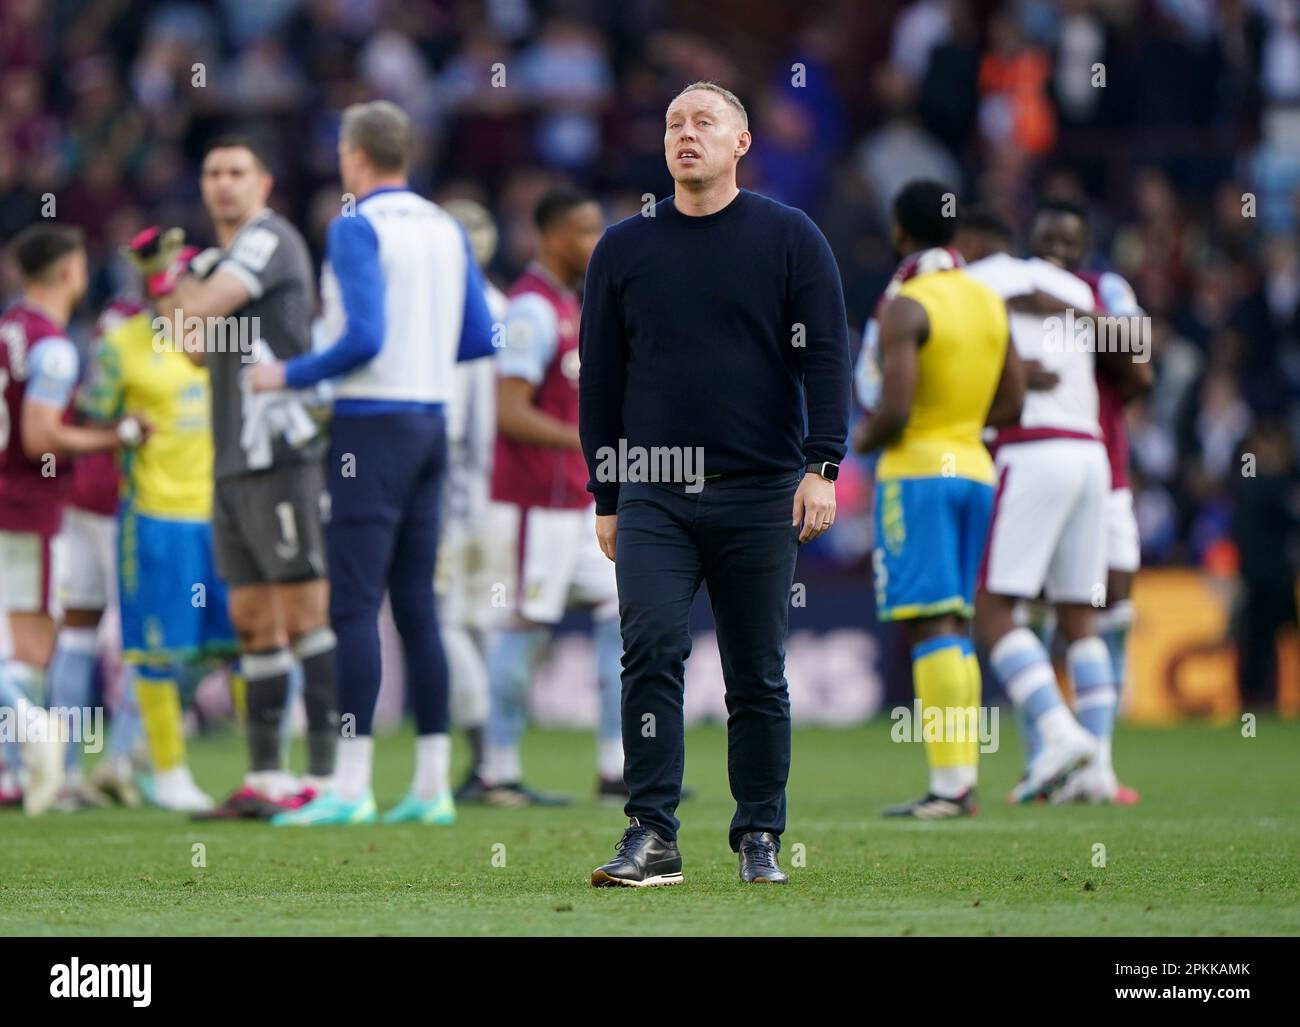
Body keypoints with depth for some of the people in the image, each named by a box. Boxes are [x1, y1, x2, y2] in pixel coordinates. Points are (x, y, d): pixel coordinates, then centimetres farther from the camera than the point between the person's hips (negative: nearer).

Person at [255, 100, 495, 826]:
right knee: (417, 604, 9)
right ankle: (433, 786, 8)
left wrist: (290, 376, -7)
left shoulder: (358, 228, -11)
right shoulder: (446, 229, 11)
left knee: (355, 607, -7)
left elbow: (364, 337, -19)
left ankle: (352, 787, -10)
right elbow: (480, 338, 11)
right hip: (430, 421, 7)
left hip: (373, 423, -7)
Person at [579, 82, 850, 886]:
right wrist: (606, 497, 11)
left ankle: (760, 838, 13)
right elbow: (599, 377, 14)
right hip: (654, 493, 1)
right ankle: (652, 835, -13)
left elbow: (825, 357, 1)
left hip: (761, 492, -1)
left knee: (759, 675, 4)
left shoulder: (789, 238, 4)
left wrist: (822, 466, -10)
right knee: (651, 649, -14)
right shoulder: (625, 249, 10)